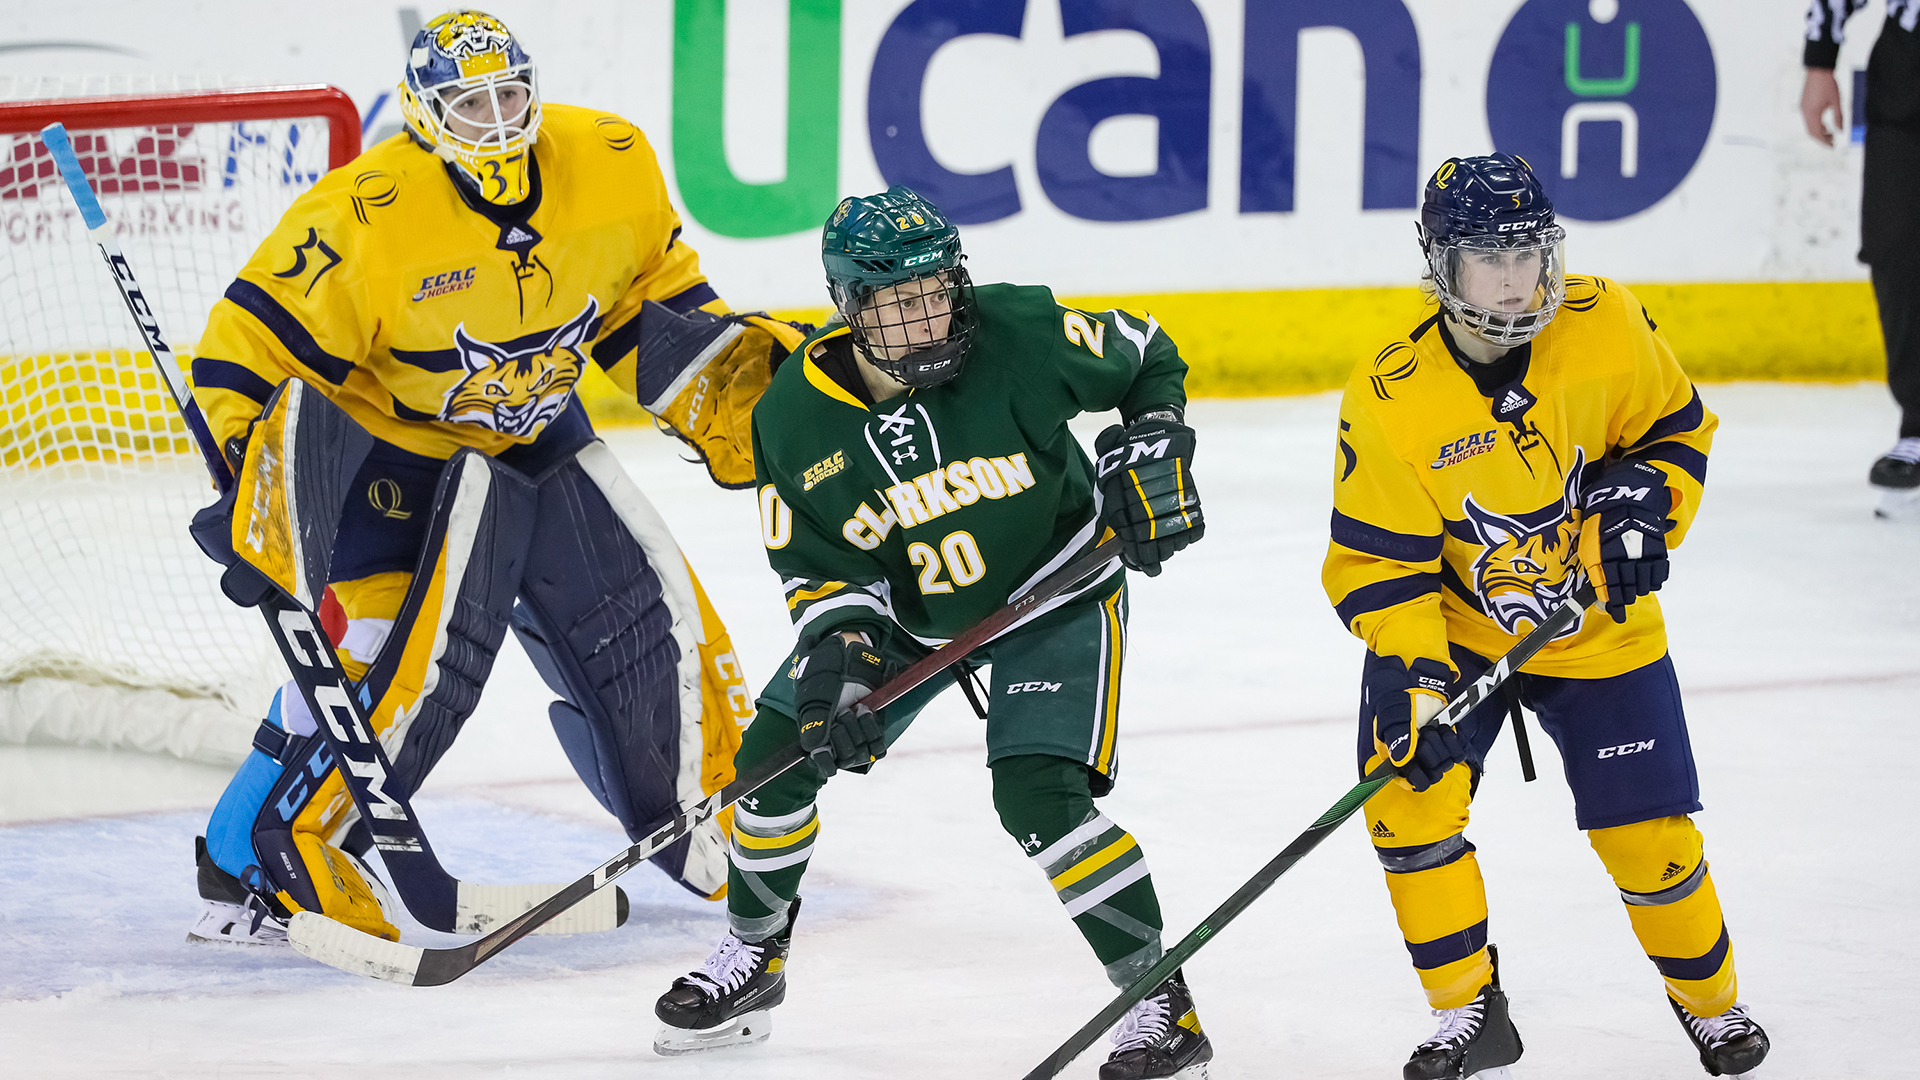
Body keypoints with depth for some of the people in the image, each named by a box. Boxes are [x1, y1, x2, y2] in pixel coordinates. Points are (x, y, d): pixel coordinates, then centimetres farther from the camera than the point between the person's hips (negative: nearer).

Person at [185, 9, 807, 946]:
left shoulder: (613, 165, -11)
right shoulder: (365, 218, -27)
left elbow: (652, 305, 7)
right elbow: (255, 349, -23)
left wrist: (743, 377, -3)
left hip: (541, 436, 6)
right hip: (396, 445, -6)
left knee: (655, 618, 5)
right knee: (382, 653, -20)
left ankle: (716, 837, 27)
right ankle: (256, 875, -9)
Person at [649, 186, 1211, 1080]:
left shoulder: (1018, 335, -25)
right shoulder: (796, 416, -18)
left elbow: (1146, 357, -7)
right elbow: (815, 562, -9)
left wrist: (1154, 449, -20)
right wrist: (838, 654, -25)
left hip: (1052, 594, -4)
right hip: (907, 609, 4)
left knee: (1040, 797, -22)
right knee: (778, 754, 2)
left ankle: (1162, 1005, -11)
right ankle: (753, 956, 29)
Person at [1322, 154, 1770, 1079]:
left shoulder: (1604, 327, -17)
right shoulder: (1388, 400, -23)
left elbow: (1678, 424, 1)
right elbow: (1378, 560, -18)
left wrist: (1644, 502, -17)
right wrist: (1408, 672, -31)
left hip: (1599, 628, 1)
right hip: (1454, 626, -1)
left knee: (1649, 835, 1)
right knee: (1409, 794, -18)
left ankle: (1711, 1000, 29)